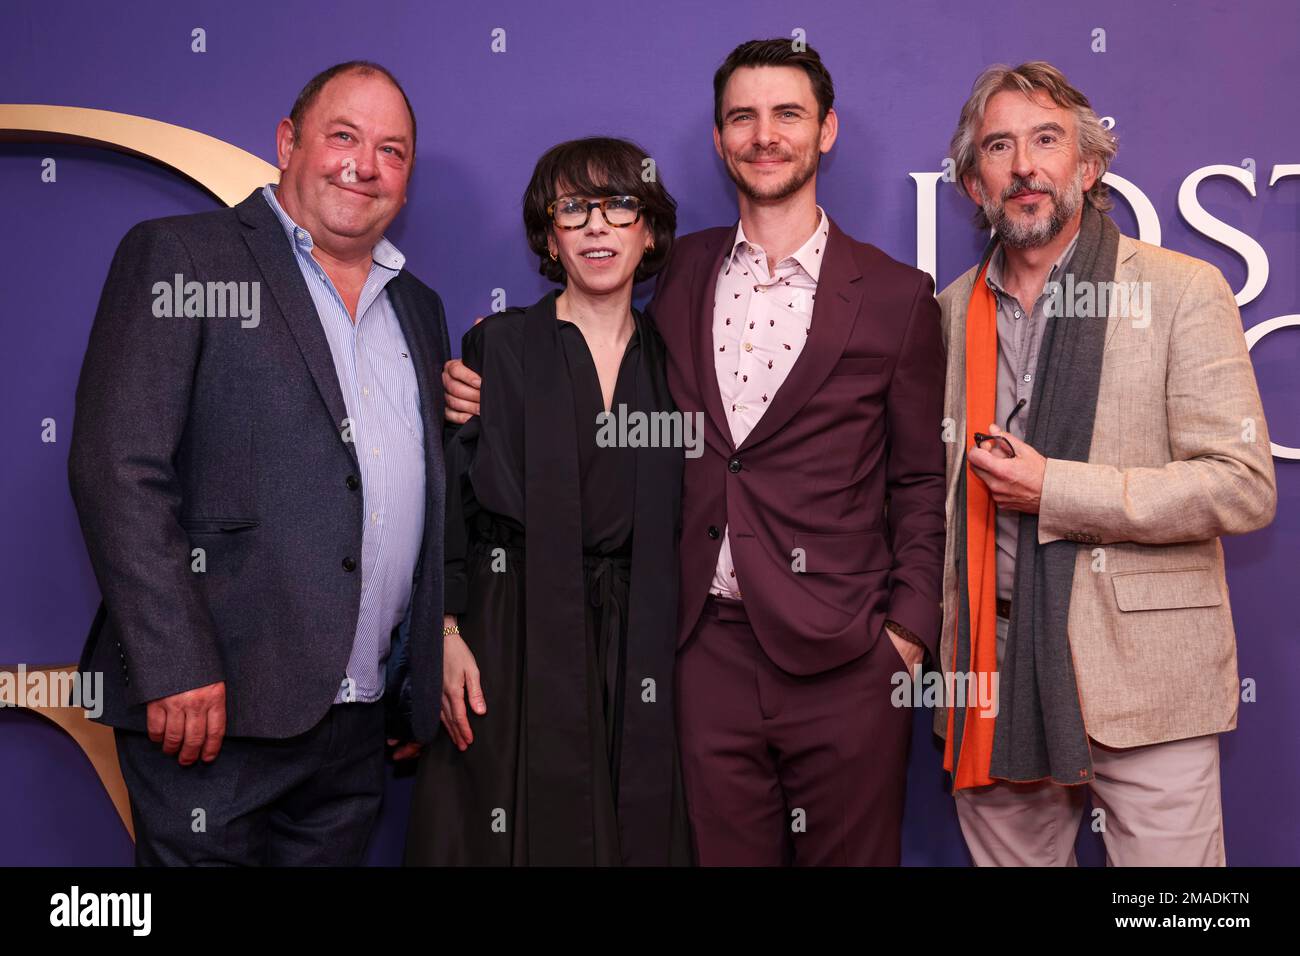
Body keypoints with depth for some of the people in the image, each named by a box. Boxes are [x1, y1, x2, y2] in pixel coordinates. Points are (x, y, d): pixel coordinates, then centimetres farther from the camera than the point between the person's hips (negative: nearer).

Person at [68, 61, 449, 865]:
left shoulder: (418, 308, 17)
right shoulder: (178, 256, -1)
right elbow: (119, 467, -11)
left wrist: (428, 681, 15)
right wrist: (175, 669, -18)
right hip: (216, 708, -5)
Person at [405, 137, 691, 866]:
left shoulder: (669, 361, 10)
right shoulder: (495, 347, 2)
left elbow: (682, 522, 10)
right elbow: (446, 501, -1)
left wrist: (677, 646, 1)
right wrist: (446, 631, -11)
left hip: (638, 652, 3)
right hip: (511, 648, -2)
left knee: (636, 833, 5)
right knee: (508, 835, 2)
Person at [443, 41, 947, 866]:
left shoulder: (895, 296, 1)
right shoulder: (680, 274, 9)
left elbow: (921, 482, 4)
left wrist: (907, 634, -5)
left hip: (842, 663, -2)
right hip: (709, 651, 2)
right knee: (720, 853, 10)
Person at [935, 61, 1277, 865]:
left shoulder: (1182, 291, -3)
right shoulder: (954, 309, 10)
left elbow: (1244, 487, -10)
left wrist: (1051, 491, -14)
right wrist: (934, 619, 3)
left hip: (1139, 677, -3)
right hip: (993, 673, 4)